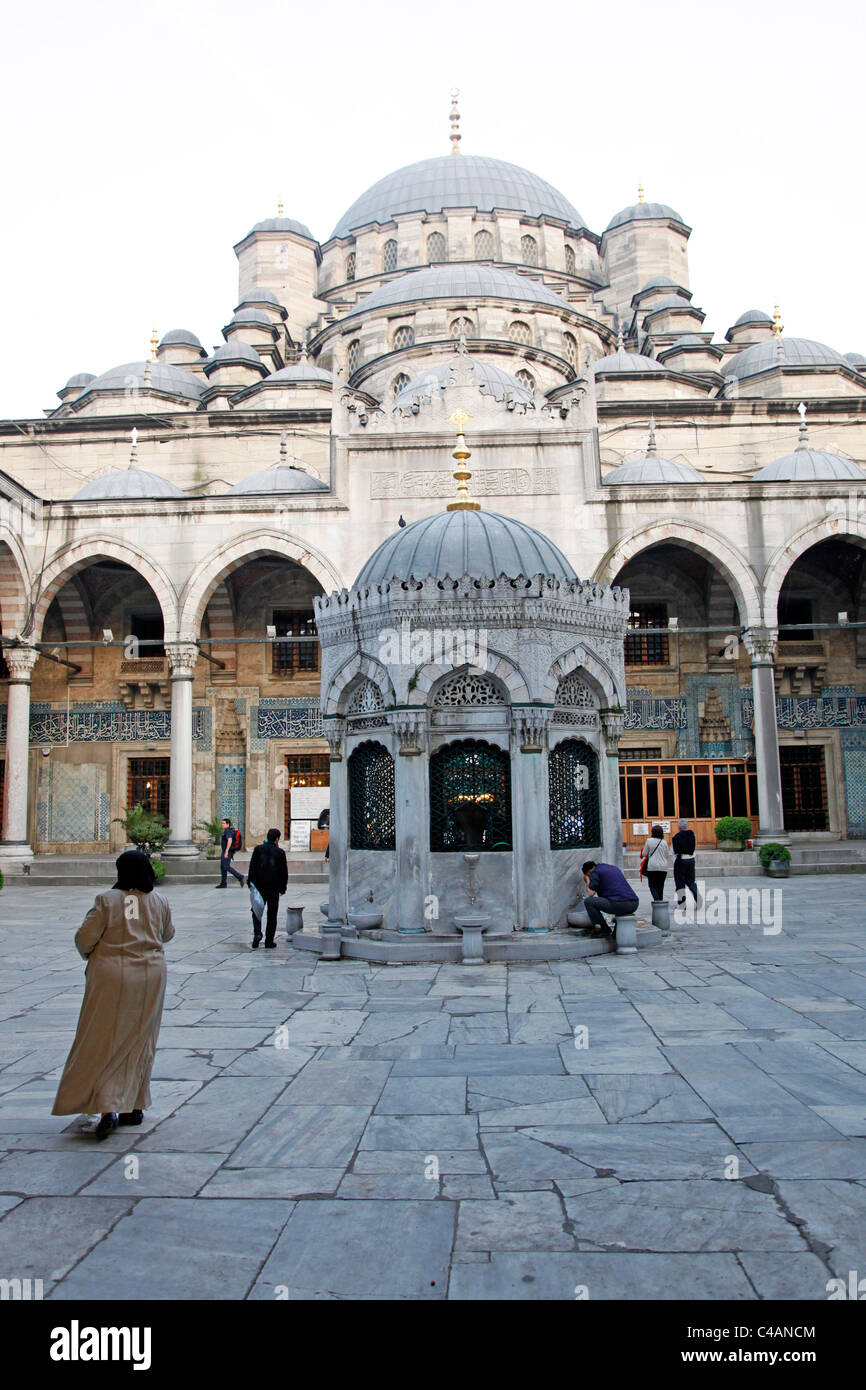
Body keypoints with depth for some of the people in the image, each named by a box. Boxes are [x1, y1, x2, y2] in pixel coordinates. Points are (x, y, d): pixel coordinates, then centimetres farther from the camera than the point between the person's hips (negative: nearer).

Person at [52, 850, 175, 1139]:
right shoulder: (159, 902, 1)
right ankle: (135, 1107, 21)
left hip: (112, 976, -4)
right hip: (150, 975, 4)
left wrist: (89, 955, 10)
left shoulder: (108, 900, -11)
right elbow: (167, 934, 15)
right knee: (140, 1042, 15)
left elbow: (85, 937, -11)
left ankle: (108, 1107, -7)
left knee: (104, 1042, 4)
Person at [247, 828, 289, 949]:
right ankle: (269, 941, 9)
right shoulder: (280, 852, -3)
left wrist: (251, 883, 2)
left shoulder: (258, 849, -1)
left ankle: (257, 933, -11)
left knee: (256, 911, 12)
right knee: (272, 914, 8)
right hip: (274, 888, 0)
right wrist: (283, 887, 10)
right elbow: (284, 872, 1)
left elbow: (252, 867, -4)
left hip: (259, 886, 0)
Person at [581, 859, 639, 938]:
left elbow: (591, 894, 0)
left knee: (588, 901, 2)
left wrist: (587, 880, 17)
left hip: (619, 904, -8)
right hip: (634, 905, 8)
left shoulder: (595, 872, 4)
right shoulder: (613, 867, 27)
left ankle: (604, 929, 6)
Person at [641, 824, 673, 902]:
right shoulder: (664, 842, -1)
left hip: (652, 867, -2)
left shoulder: (649, 841, -6)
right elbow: (668, 855, 7)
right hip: (663, 867, 2)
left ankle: (656, 899, -18)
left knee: (652, 885, 3)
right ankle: (660, 901, 15)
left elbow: (644, 854, 0)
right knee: (660, 886, 13)